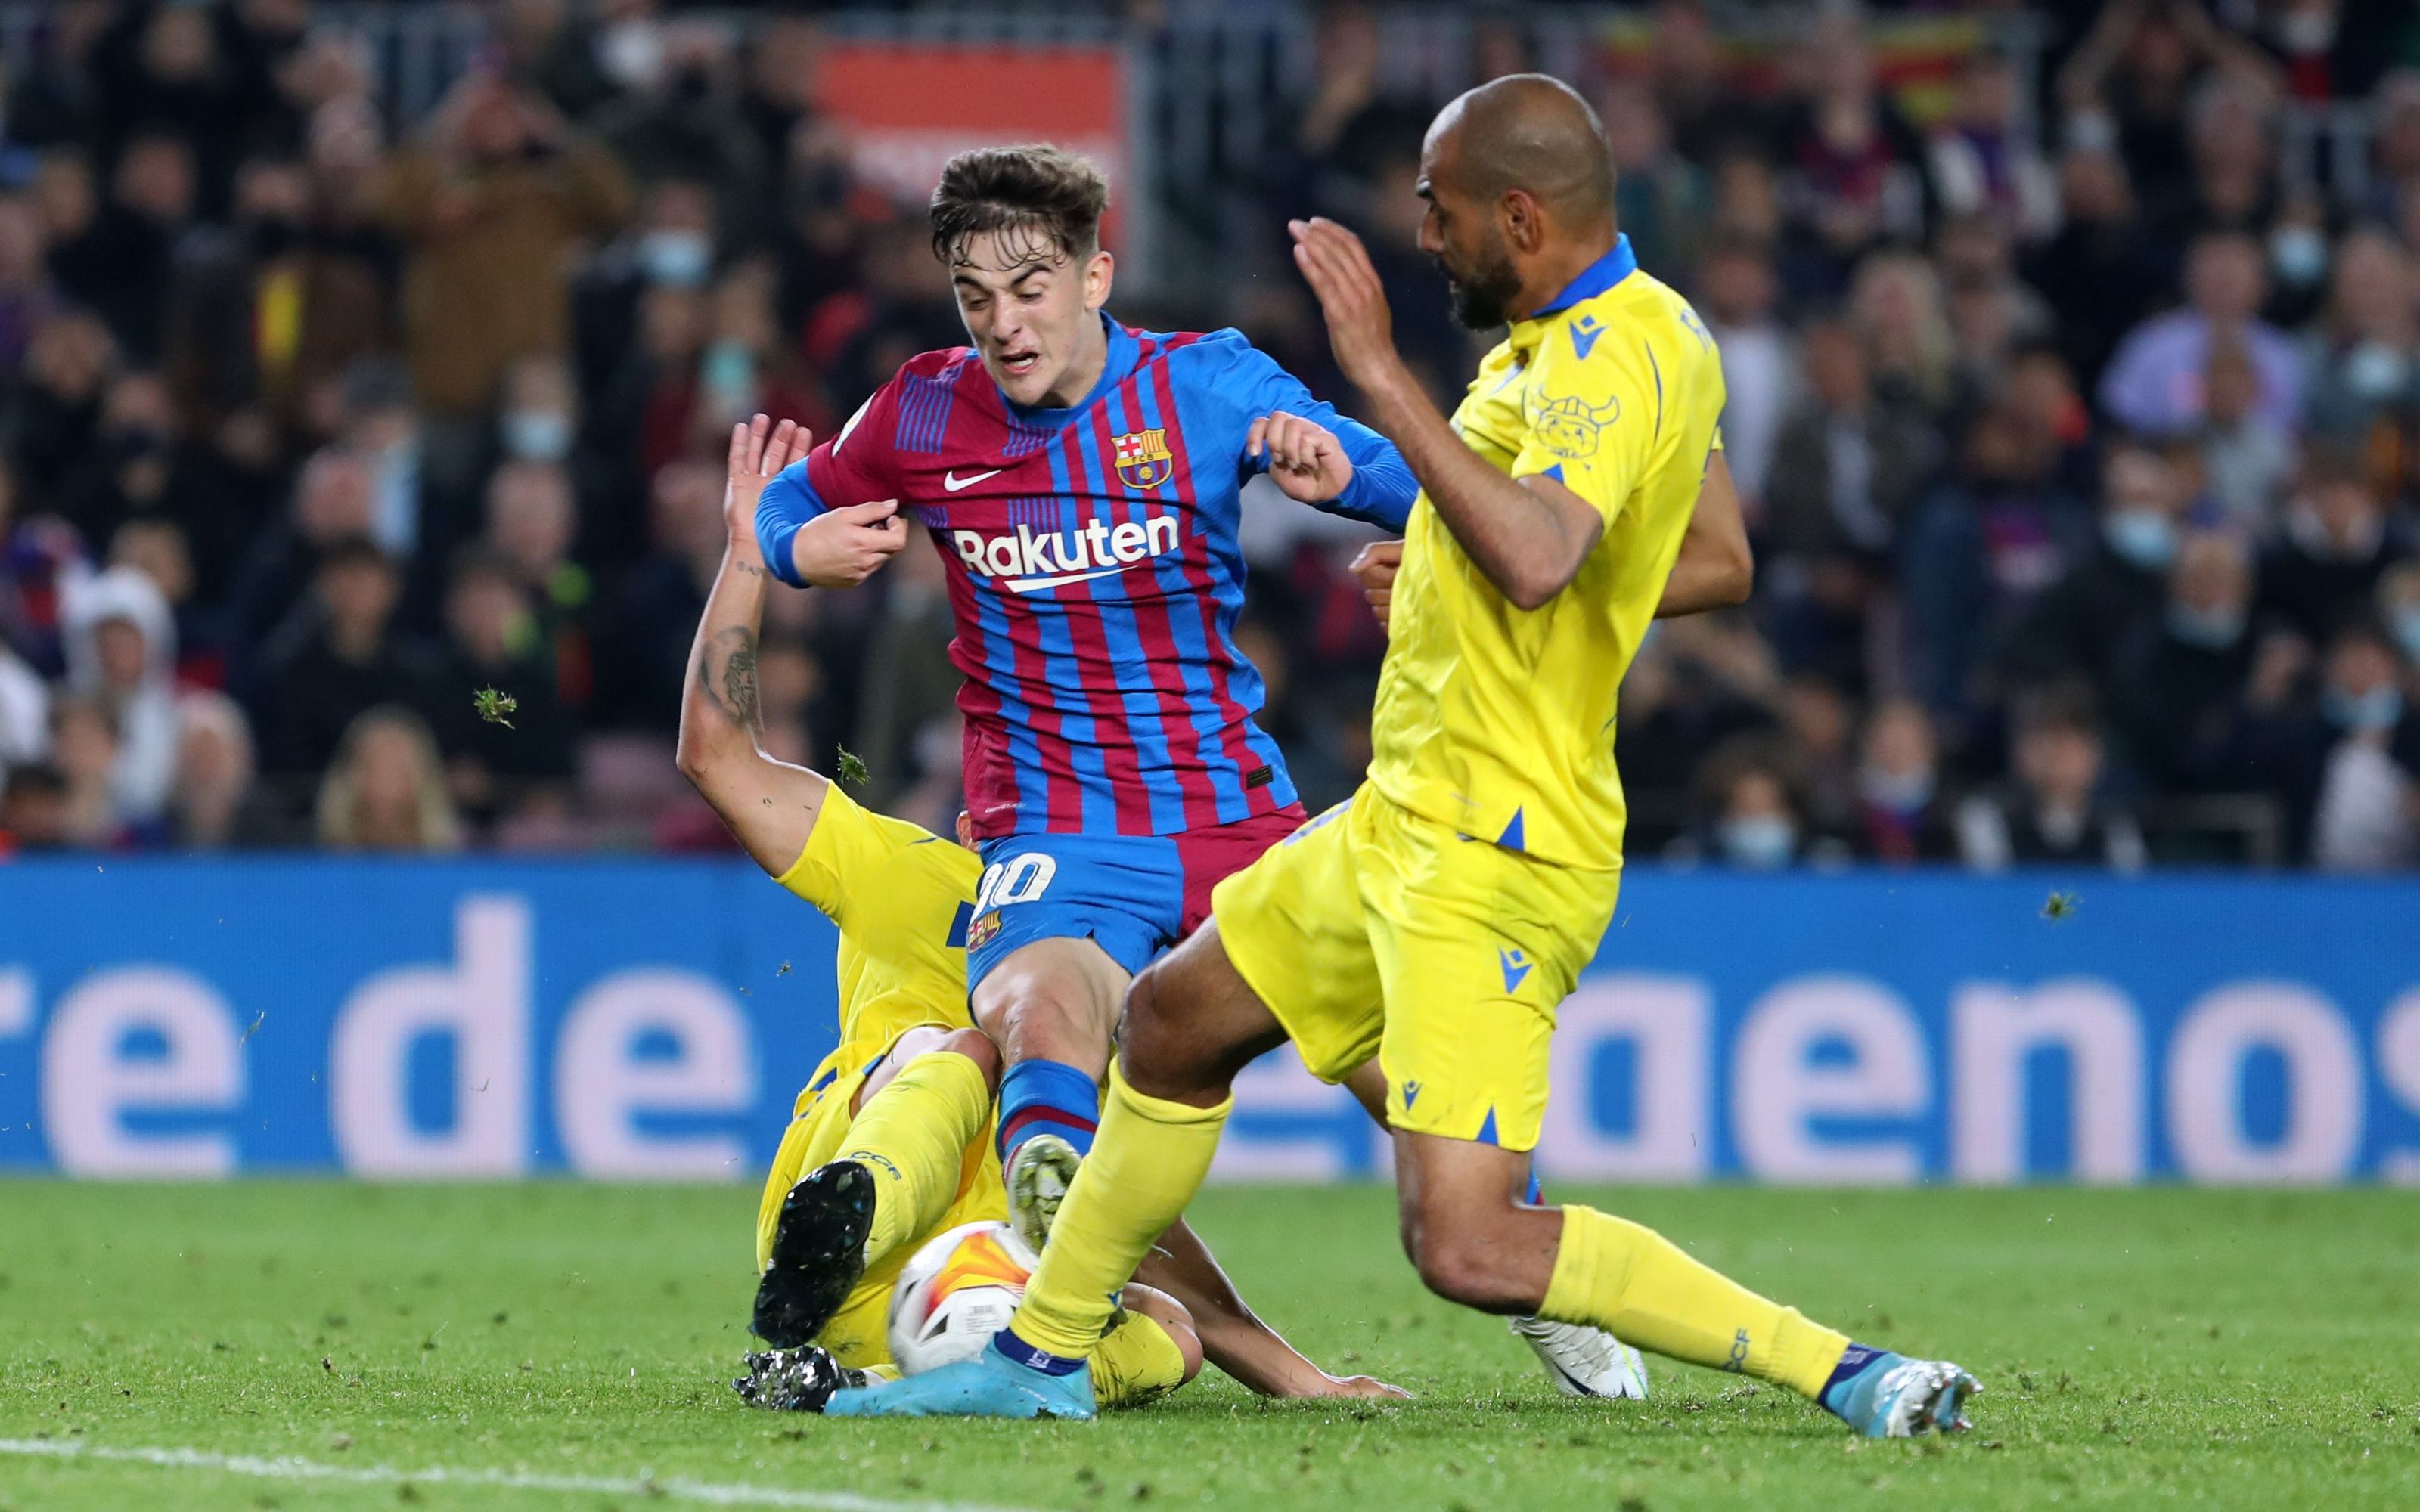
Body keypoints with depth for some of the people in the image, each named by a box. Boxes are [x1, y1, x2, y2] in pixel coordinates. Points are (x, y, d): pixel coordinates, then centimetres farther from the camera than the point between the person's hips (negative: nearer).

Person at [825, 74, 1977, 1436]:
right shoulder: (1646, 328, 10)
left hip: (1493, 862, -11)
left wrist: (1383, 375, -32)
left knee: (1468, 1249, -18)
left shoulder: (1612, 357, -22)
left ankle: (1842, 1371, -14)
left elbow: (1537, 556, -40)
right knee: (1174, 1022, 24)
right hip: (1405, 818, 11)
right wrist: (1442, 562, 21)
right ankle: (1043, 1355, 39)